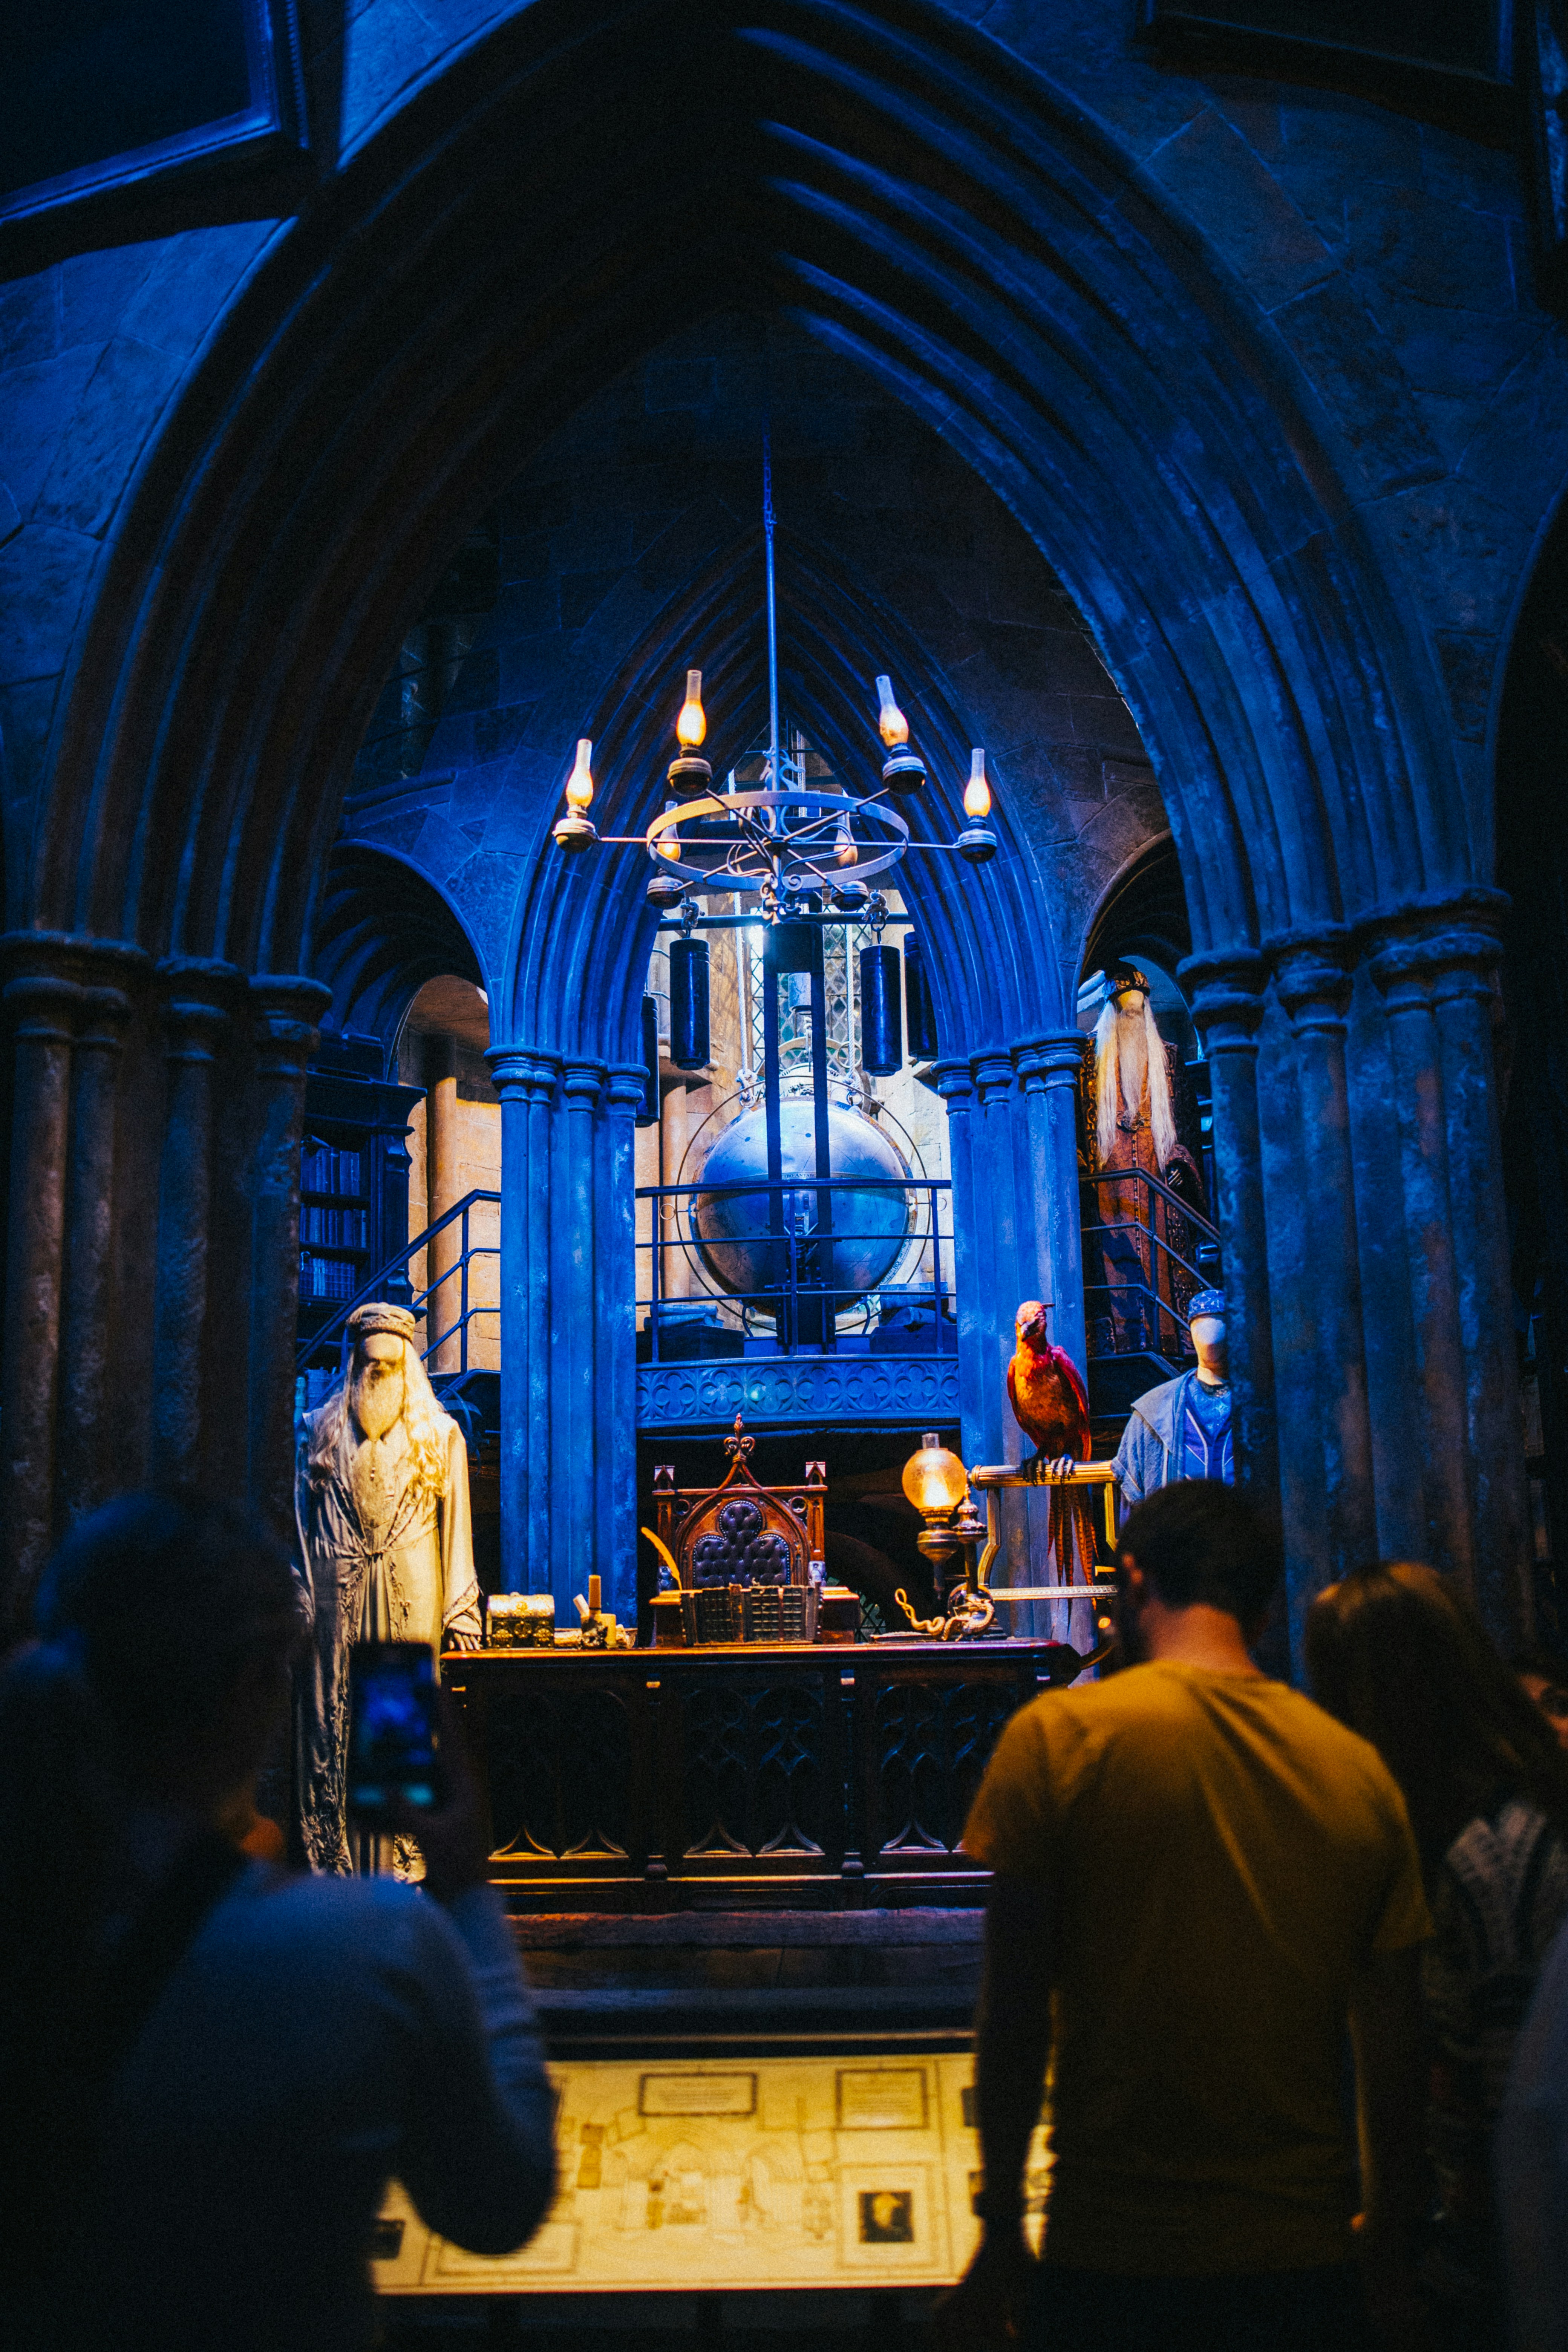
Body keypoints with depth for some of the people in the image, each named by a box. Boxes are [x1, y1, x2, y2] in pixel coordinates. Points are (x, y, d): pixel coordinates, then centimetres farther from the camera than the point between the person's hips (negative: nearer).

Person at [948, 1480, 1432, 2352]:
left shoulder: (1059, 1737, -9)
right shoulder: (1359, 1768, 0)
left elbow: (1015, 2018, -9)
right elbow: (1398, 2049, 4)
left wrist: (1001, 2228, 2)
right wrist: (1392, 2255, 16)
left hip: (1112, 2257, -2)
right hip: (1307, 2259, 3)